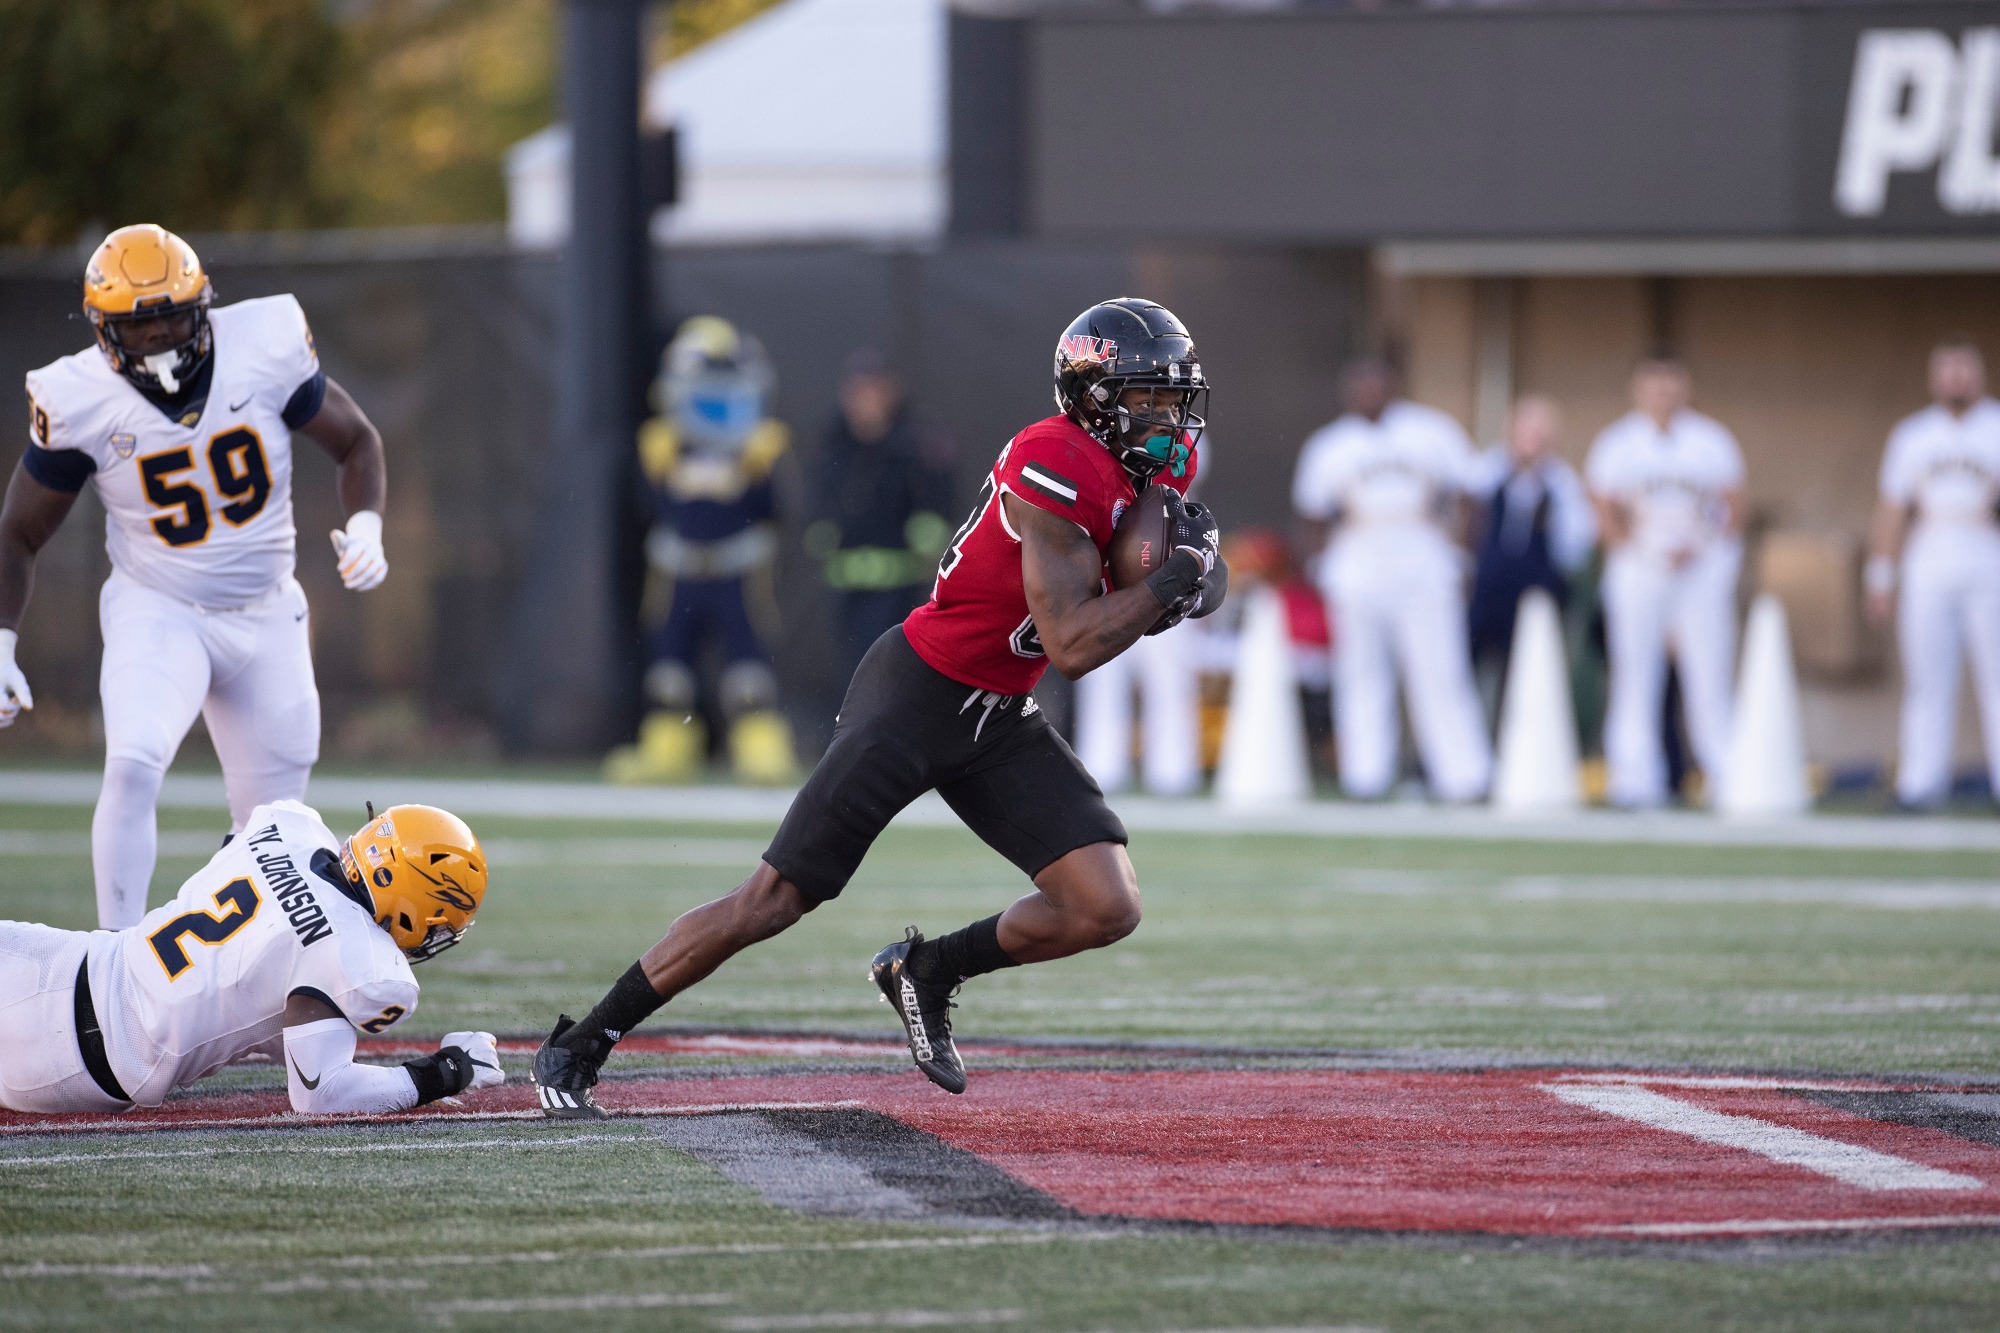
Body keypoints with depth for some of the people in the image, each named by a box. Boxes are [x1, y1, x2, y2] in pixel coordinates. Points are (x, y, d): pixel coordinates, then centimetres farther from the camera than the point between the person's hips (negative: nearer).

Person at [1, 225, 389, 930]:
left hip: (266, 615, 3)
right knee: (133, 764, -28)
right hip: (157, 611, -3)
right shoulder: (80, 403, -16)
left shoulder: (264, 350, -14)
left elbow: (355, 440, 2)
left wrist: (365, 528, -17)